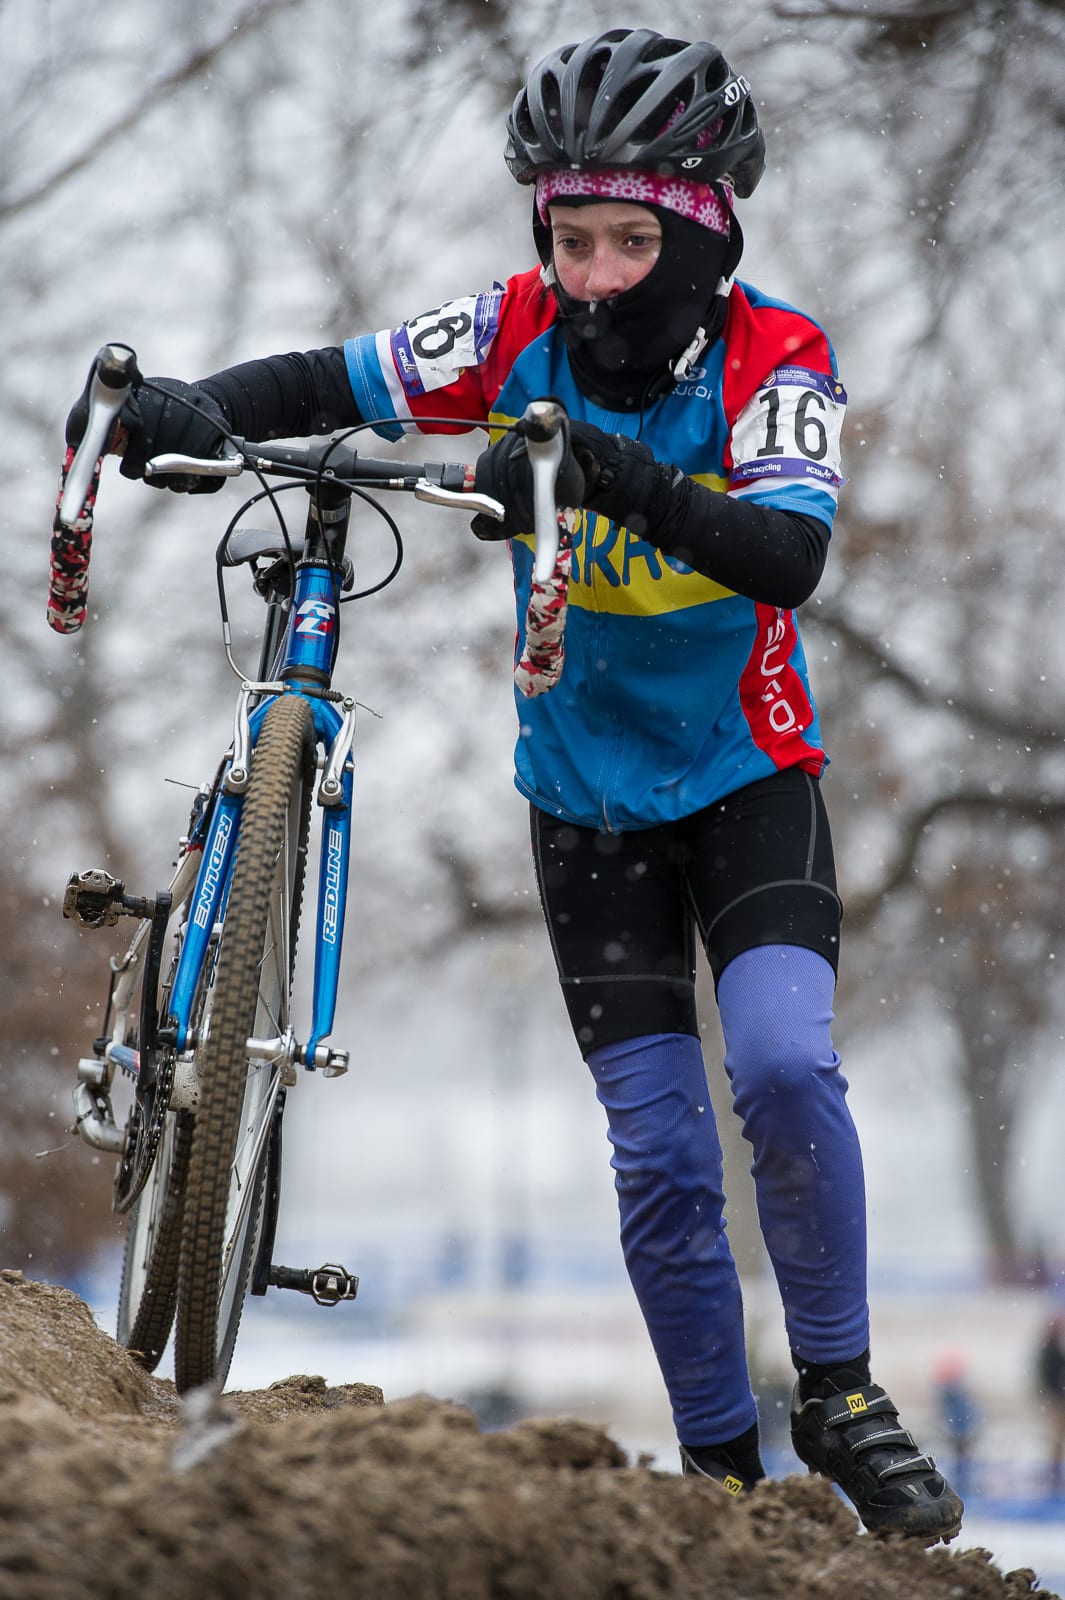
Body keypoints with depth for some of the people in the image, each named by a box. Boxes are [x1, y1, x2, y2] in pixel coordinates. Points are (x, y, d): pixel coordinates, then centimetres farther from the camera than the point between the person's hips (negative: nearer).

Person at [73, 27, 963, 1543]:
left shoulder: (774, 358, -18)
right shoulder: (523, 333, -10)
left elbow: (788, 557, -34)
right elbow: (332, 384, -12)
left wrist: (613, 473, -51)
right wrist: (192, 407, -33)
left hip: (748, 781, -2)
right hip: (589, 806, 2)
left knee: (784, 1068, -25)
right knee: (659, 1156, -1)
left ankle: (842, 1396, -7)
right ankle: (721, 1467, 11)